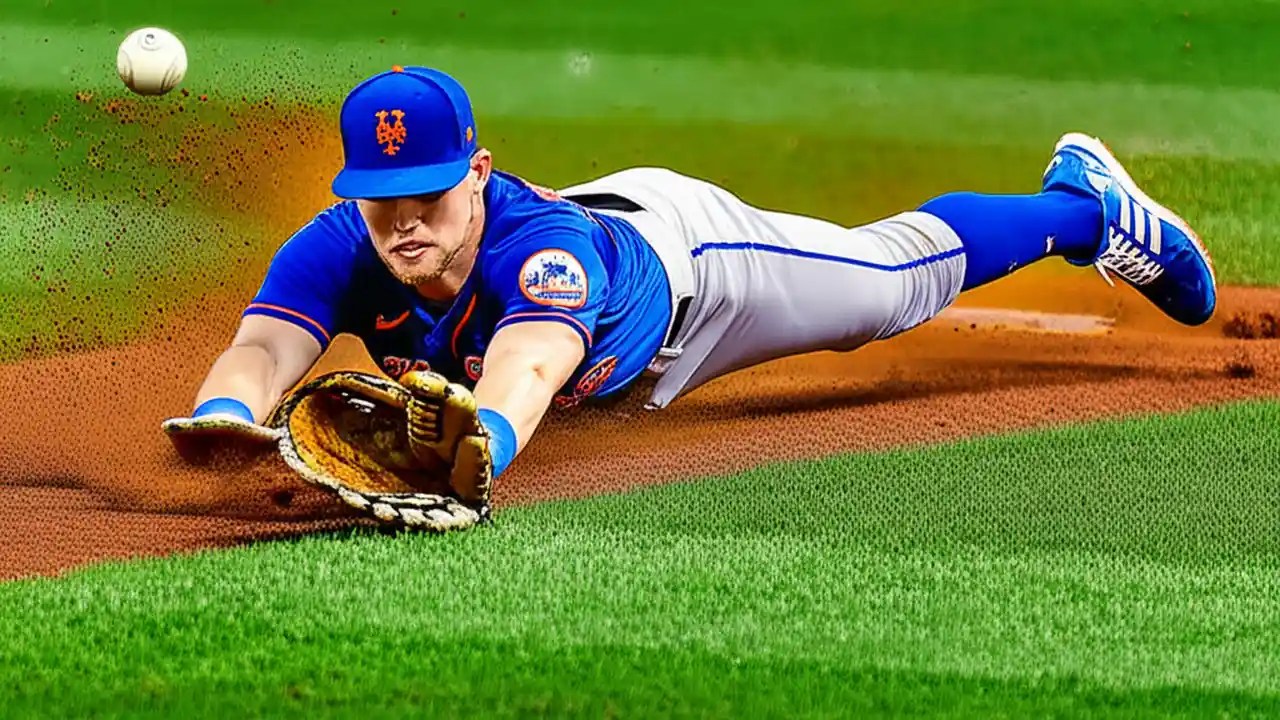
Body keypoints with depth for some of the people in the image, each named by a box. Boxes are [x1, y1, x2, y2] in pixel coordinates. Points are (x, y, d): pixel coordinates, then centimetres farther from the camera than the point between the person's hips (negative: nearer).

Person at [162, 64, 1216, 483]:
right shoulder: (340, 250, -39)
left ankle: (1084, 201, 50)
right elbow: (262, 350, -57)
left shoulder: (539, 246, -51)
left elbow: (524, 372, -72)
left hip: (682, 256, -4)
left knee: (902, 273, 21)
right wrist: (225, 418, -81)